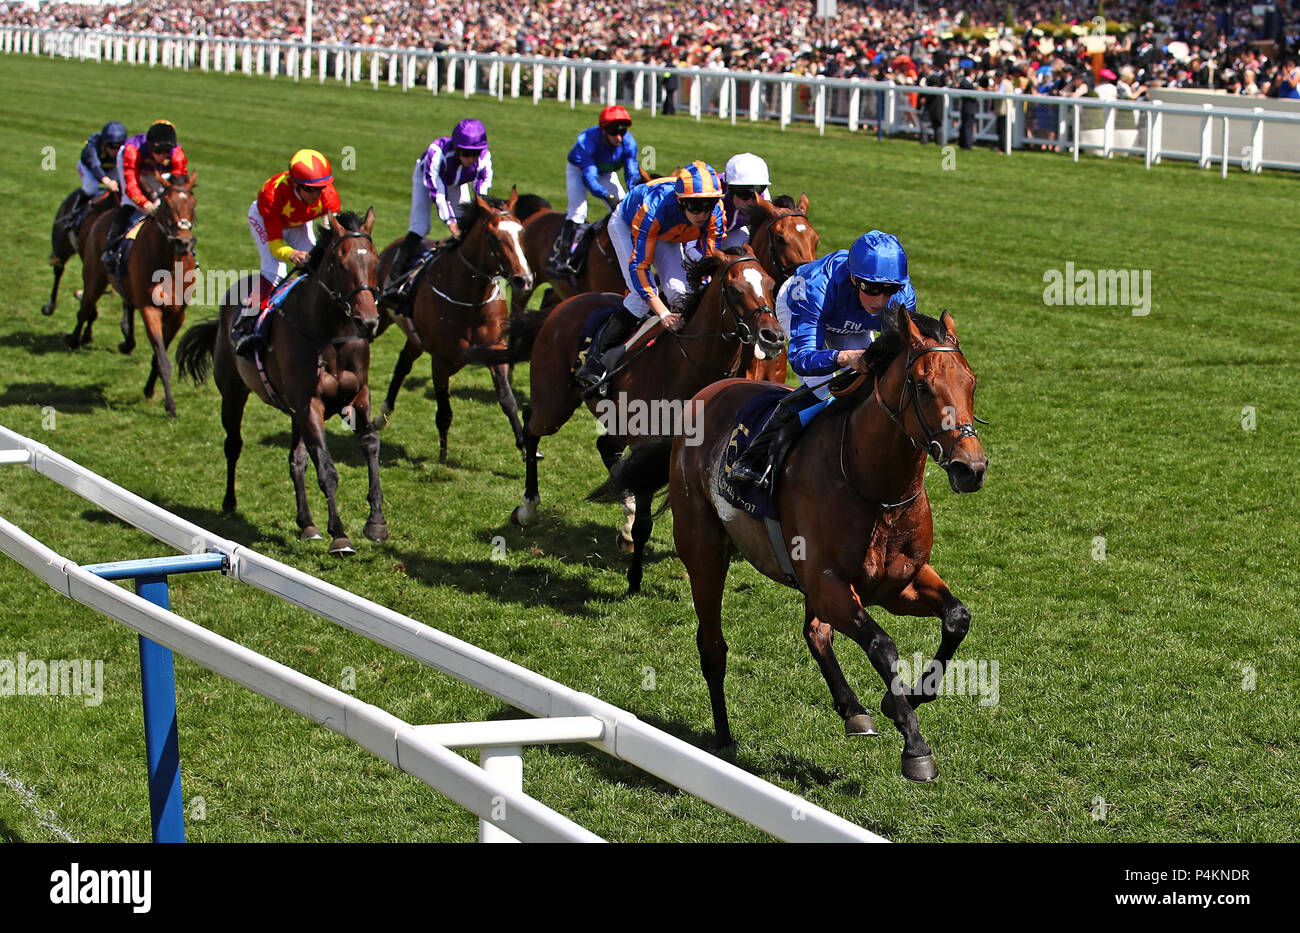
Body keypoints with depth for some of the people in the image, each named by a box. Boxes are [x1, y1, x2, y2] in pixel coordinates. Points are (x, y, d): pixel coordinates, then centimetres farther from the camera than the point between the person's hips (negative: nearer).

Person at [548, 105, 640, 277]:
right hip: (578, 170, -5)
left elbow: (632, 172, -25)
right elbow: (589, 178, -43)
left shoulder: (628, 142, -27)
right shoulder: (587, 141, -39)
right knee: (578, 210, -21)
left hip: (606, 173, 5)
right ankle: (559, 257, -23)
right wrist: (607, 196, -57)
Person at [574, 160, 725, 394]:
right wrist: (663, 313, -46)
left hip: (666, 235, 5)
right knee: (642, 296, -22)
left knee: (679, 292, -15)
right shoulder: (655, 209, -45)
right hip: (626, 225, -5)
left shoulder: (715, 216, -32)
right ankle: (596, 361, -18)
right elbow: (639, 266, -41)